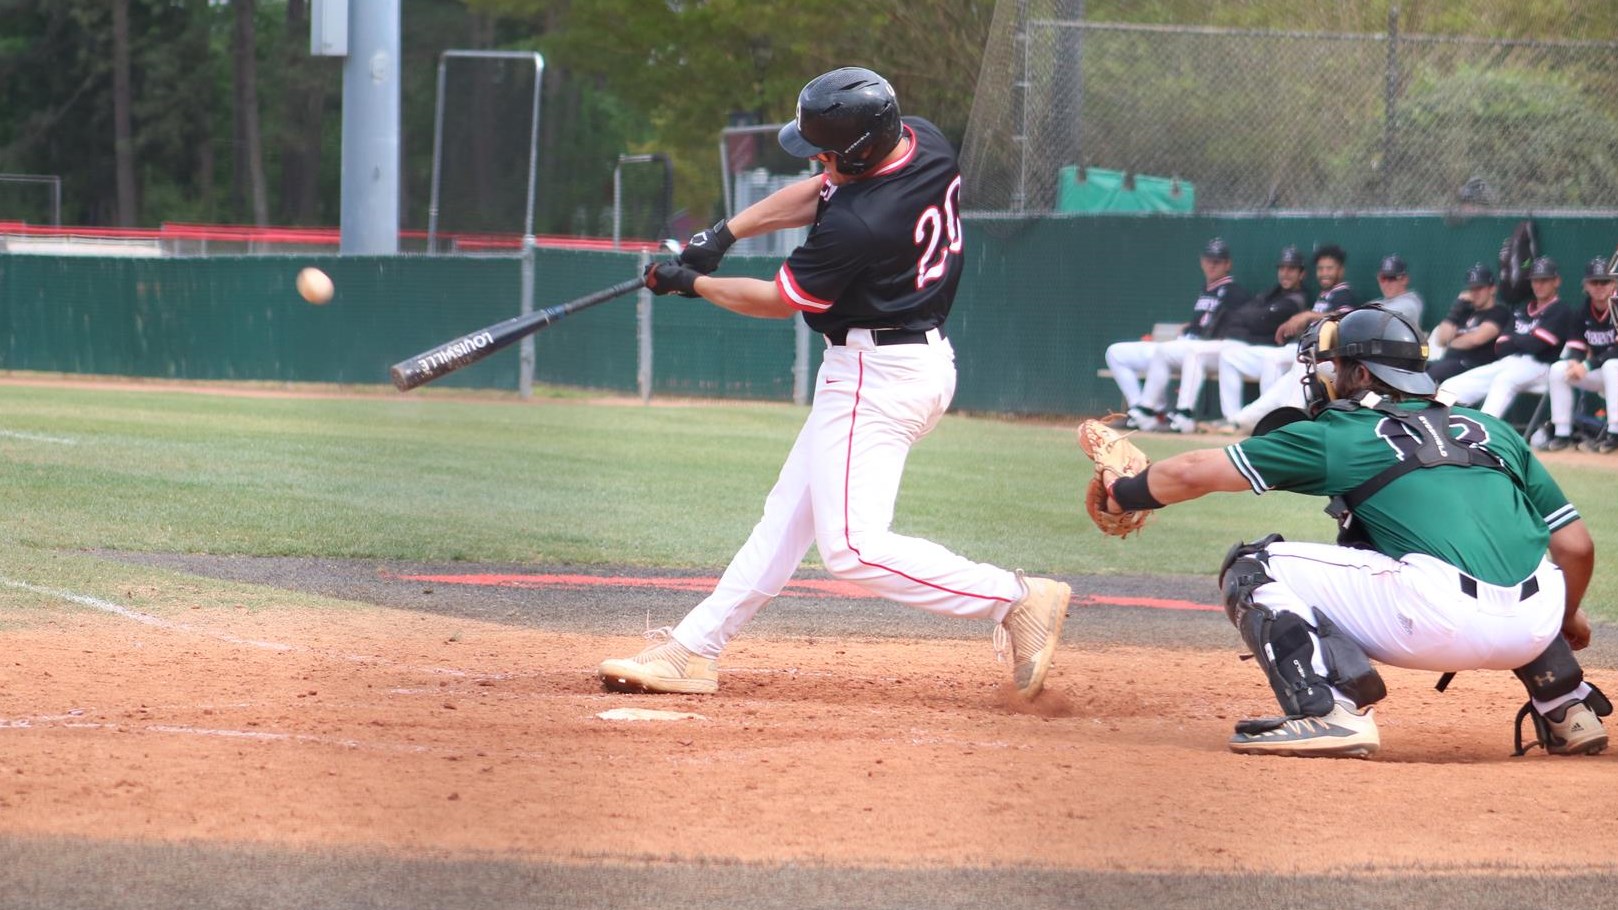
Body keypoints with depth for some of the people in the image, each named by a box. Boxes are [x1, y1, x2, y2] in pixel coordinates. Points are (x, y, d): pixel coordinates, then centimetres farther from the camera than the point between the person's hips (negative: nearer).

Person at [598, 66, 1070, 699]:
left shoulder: (858, 226, -27)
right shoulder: (926, 143, -2)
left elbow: (778, 301, -10)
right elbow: (816, 194, 13)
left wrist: (690, 282, 4)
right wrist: (724, 233, 5)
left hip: (877, 378, -11)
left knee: (853, 548, -14)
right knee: (790, 511, 14)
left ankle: (1015, 599, -13)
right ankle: (694, 649, 20)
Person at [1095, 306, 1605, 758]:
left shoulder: (1336, 435, 13)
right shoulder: (1495, 432, 24)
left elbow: (1194, 473, 17)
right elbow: (1576, 545, 21)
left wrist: (1123, 494, 36)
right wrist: (1566, 618, 40)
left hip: (1437, 623, -6)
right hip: (1535, 627, 6)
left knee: (1252, 570, 8)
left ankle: (1330, 712, -11)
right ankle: (1568, 709, 27)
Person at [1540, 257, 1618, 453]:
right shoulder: (1585, 312, 3)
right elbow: (1574, 345, 3)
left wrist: (1587, 365, -28)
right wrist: (1573, 361, -21)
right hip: (1598, 375, 6)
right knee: (1557, 370, -11)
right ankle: (1562, 434, -9)